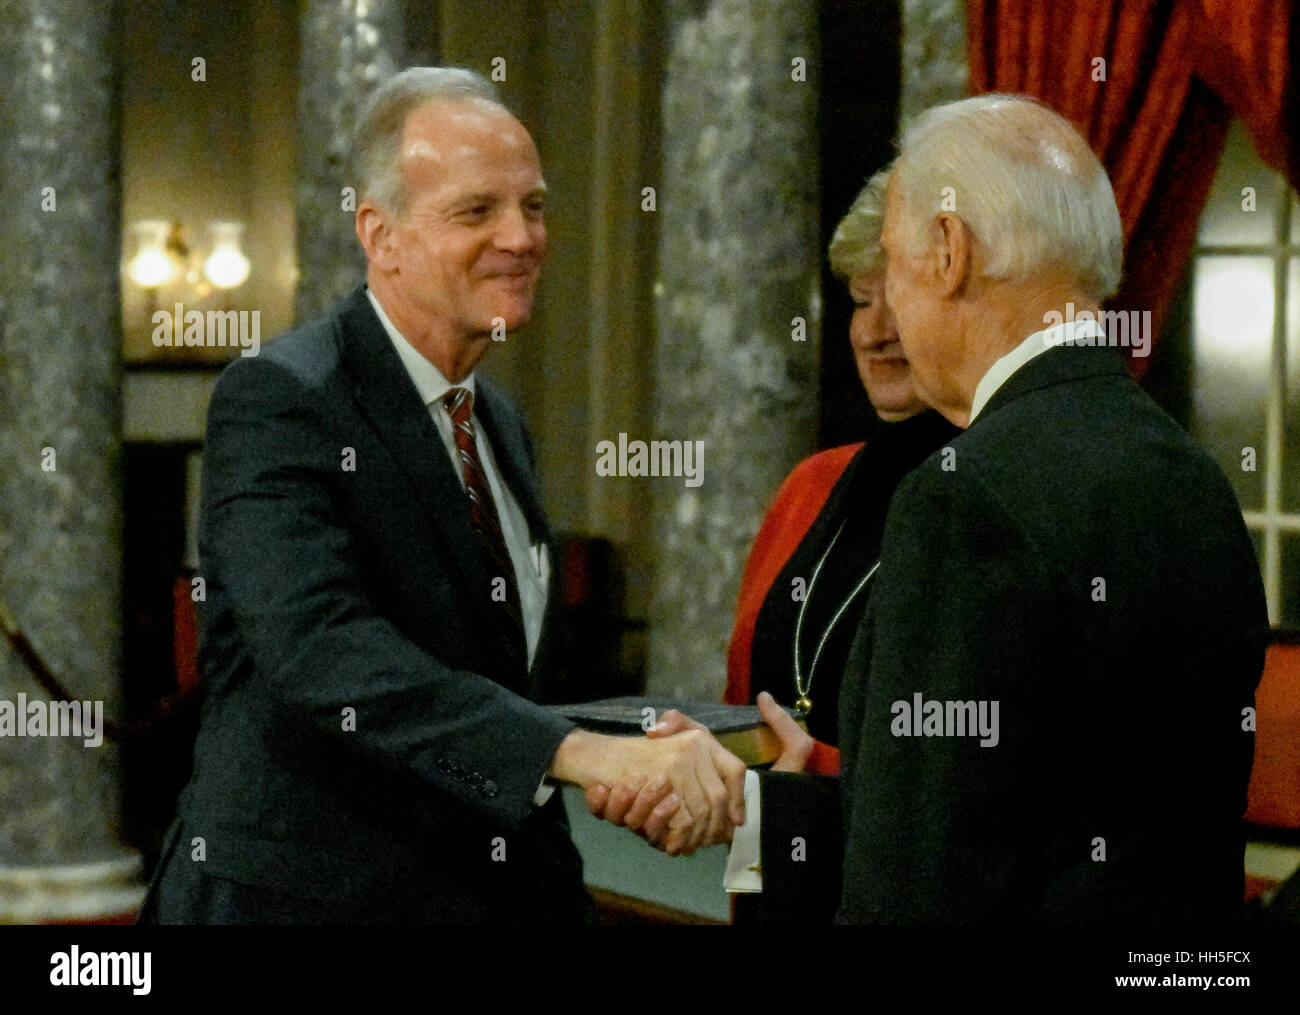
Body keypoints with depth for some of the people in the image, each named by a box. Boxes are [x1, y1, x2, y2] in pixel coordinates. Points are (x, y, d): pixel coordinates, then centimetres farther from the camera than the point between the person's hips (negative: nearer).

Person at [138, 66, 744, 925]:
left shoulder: (500, 425, 12)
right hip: (308, 894, -7)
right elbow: (317, 650, -31)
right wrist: (580, 751, -40)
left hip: (494, 889, 7)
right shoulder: (278, 401, -14)